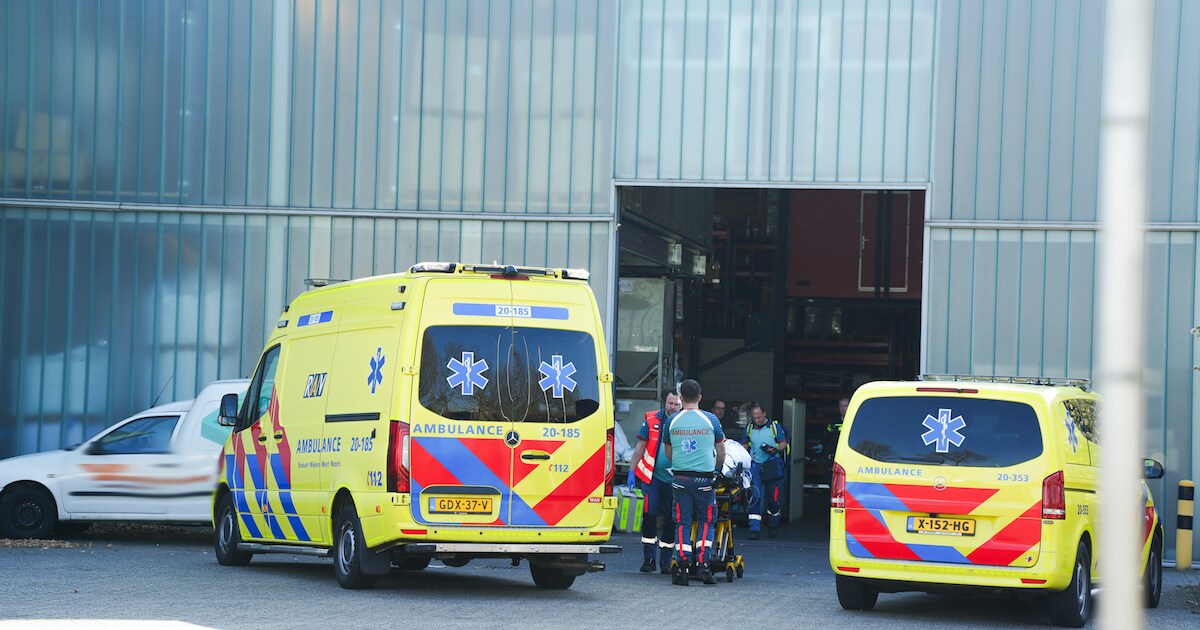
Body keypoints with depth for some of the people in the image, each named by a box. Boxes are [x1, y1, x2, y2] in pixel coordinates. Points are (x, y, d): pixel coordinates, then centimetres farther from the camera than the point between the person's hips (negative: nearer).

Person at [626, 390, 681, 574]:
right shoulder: (651, 420, 3)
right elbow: (640, 447, 7)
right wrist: (632, 471, 3)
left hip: (675, 479, 0)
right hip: (652, 475, 0)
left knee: (670, 520, 4)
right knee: (649, 515, -7)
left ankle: (666, 561, 12)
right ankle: (649, 559, -1)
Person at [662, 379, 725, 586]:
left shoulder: (672, 421, 4)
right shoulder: (710, 420, 1)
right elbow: (721, 453, 13)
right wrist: (717, 466, 33)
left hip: (680, 477, 1)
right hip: (704, 478, -1)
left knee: (682, 522, 6)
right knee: (706, 522, 9)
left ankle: (682, 566, -3)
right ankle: (702, 564, -2)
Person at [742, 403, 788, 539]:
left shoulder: (774, 426, 3)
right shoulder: (749, 428, 11)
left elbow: (783, 443, 5)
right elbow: (745, 445, 22)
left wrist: (776, 450, -14)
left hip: (773, 465, -2)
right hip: (755, 465, 2)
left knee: (773, 498, 4)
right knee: (754, 496, -11)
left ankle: (772, 526, 25)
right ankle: (754, 528, -13)